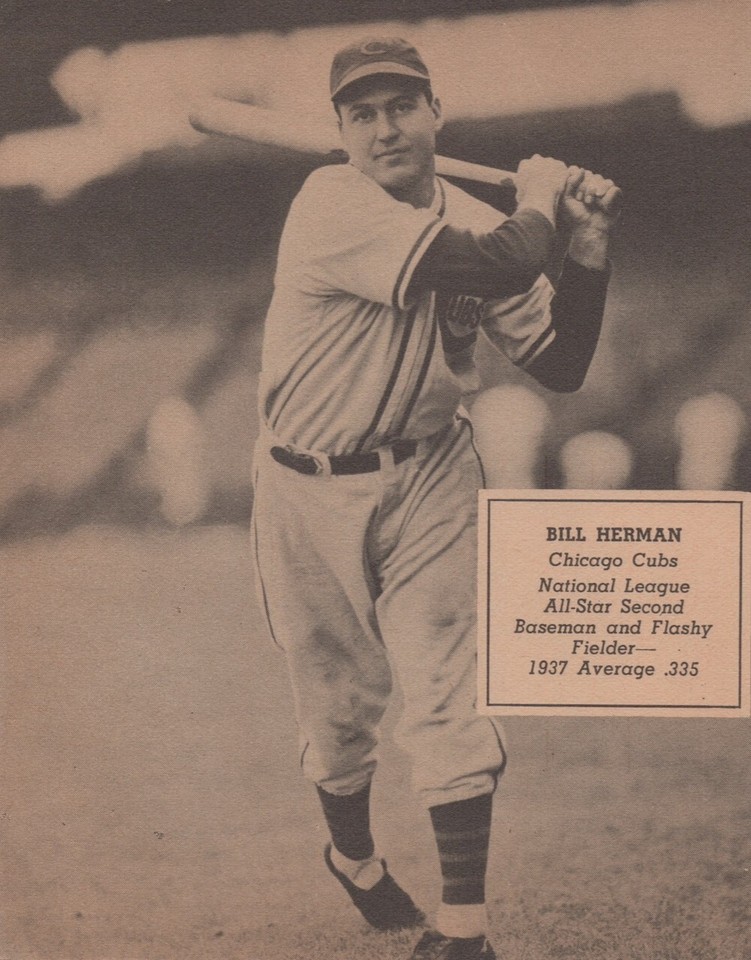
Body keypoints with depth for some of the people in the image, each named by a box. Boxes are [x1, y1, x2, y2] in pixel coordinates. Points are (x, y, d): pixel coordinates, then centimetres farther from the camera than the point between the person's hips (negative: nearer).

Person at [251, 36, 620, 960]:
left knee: (448, 701, -6)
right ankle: (353, 857, 41)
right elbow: (497, 270, -30)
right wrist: (539, 203, -10)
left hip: (429, 484, 3)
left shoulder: (476, 222, -1)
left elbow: (561, 366, 0)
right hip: (311, 494, -3)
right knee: (336, 703, 12)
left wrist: (587, 247, -10)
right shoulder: (329, 204, -19)